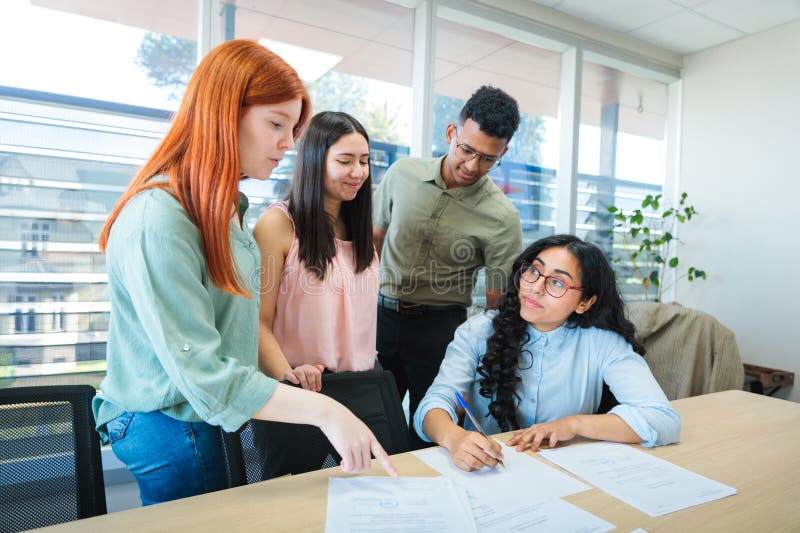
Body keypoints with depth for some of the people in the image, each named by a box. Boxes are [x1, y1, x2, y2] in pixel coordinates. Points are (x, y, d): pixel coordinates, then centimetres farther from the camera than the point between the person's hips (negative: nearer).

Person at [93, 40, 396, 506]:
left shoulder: (221, 206, 2)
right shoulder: (158, 219, -27)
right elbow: (202, 374, -29)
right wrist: (324, 411, -31)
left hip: (199, 419, 9)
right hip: (169, 428, -8)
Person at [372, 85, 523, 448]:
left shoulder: (501, 218, -11)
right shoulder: (403, 174, -2)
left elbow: (499, 305, -6)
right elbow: (373, 240, 8)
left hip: (440, 327, -2)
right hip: (381, 314, 3)